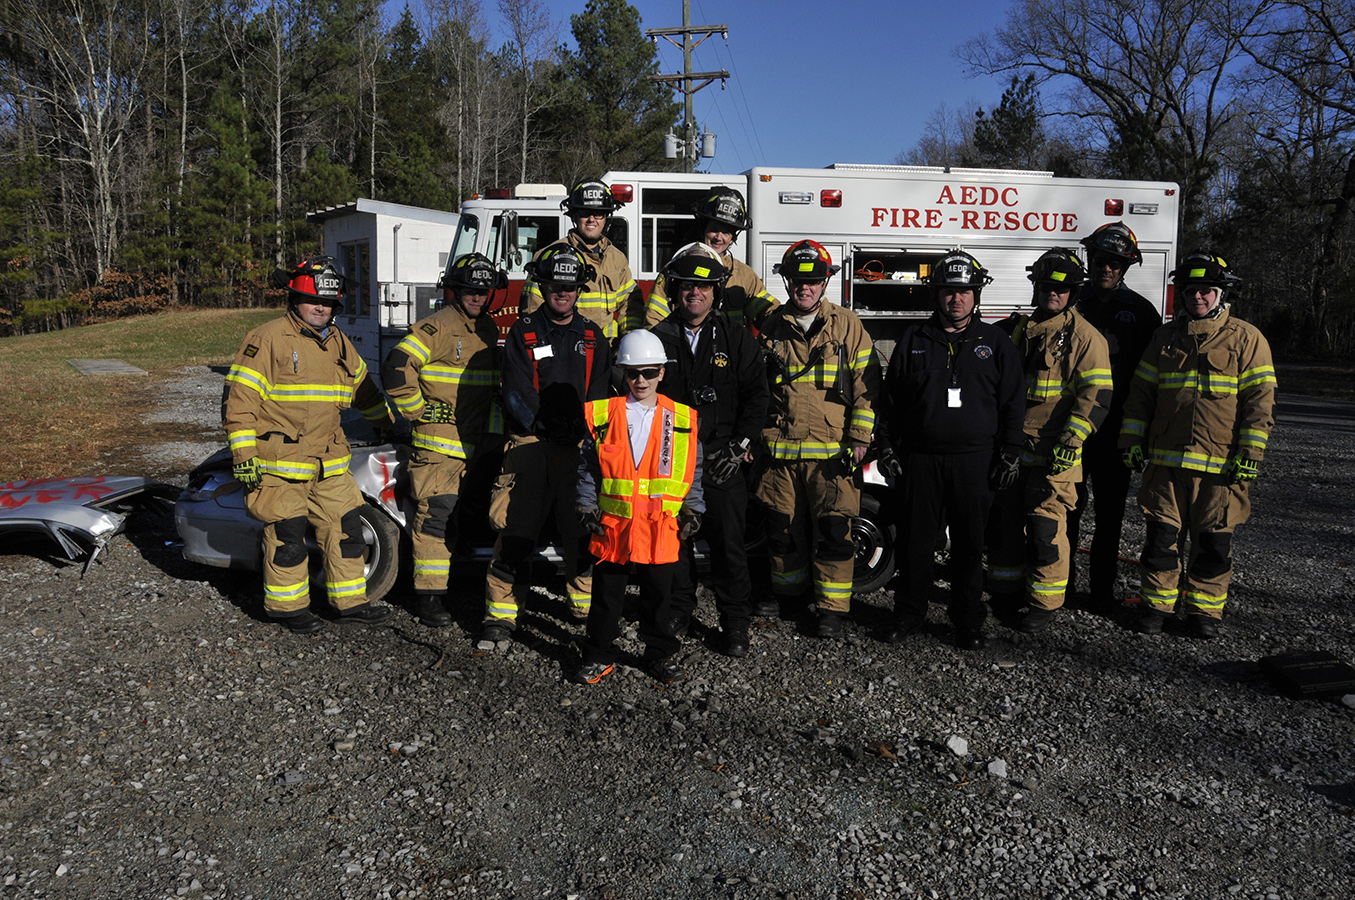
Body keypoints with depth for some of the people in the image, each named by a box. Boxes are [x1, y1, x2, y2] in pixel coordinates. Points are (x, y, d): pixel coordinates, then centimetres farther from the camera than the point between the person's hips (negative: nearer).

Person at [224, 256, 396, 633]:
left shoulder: (339, 343, 14)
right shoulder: (267, 339, -7)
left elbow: (363, 389, 30)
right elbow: (240, 399, -11)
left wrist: (388, 423, 36)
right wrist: (243, 456, -15)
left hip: (329, 461, 7)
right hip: (280, 460, -6)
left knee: (345, 527, 8)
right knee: (287, 535, 1)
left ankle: (351, 602, 19)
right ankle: (289, 606, 17)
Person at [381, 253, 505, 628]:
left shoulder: (489, 329, 16)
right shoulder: (436, 327, -9)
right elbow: (396, 368, -19)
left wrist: (494, 427, 21)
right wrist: (418, 410, -13)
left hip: (476, 443, 7)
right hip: (438, 444, -7)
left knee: (464, 519, 14)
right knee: (435, 517, -8)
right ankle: (428, 596, -2)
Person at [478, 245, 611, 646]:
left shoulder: (592, 337, 15)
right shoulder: (523, 333, 6)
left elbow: (598, 394, 8)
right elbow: (517, 393, -4)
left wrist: (579, 427, -8)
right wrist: (543, 425, -17)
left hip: (579, 447, 2)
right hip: (530, 445, -2)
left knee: (583, 529, 5)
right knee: (516, 529, -3)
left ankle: (587, 604, 19)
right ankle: (501, 613, 4)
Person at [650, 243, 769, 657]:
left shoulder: (736, 335, 5)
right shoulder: (659, 337, 7)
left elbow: (756, 393, 3)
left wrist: (741, 445, -6)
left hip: (722, 460, -1)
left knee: (728, 543, 1)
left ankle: (735, 623, 12)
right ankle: (679, 610, 26)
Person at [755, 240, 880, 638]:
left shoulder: (847, 325, 3)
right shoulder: (771, 326, 9)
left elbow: (866, 384, 2)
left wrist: (860, 438, -4)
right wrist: (757, 436, 12)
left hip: (832, 450, -3)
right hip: (779, 448, 3)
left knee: (833, 530, -3)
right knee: (783, 527, 12)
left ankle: (831, 607, 9)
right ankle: (789, 592, 31)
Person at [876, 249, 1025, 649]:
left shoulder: (995, 342, 7)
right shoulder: (914, 339, 8)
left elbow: (1013, 403, 7)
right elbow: (890, 398, 10)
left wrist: (1010, 455, 0)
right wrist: (887, 447, 4)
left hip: (975, 460, 0)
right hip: (919, 458, 1)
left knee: (970, 542, 7)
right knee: (915, 540, 6)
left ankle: (968, 620, 20)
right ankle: (909, 612, 22)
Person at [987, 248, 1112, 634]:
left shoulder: (1085, 337, -4)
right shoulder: (1017, 329, 13)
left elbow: (1096, 395, -11)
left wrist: (1070, 442, -20)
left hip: (1053, 453, -6)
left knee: (1045, 526, -4)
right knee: (1004, 518, 13)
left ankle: (1045, 602, 8)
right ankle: (1004, 591, 29)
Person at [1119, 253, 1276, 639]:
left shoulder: (1247, 338, 2)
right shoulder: (1165, 337, 11)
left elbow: (1260, 401, -2)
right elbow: (1141, 393, 13)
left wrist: (1250, 453, -9)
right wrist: (1132, 441, 7)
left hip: (1221, 463, -2)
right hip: (1166, 460, 2)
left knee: (1213, 541, 6)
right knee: (1162, 535, 6)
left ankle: (1204, 609, 20)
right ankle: (1157, 603, 19)